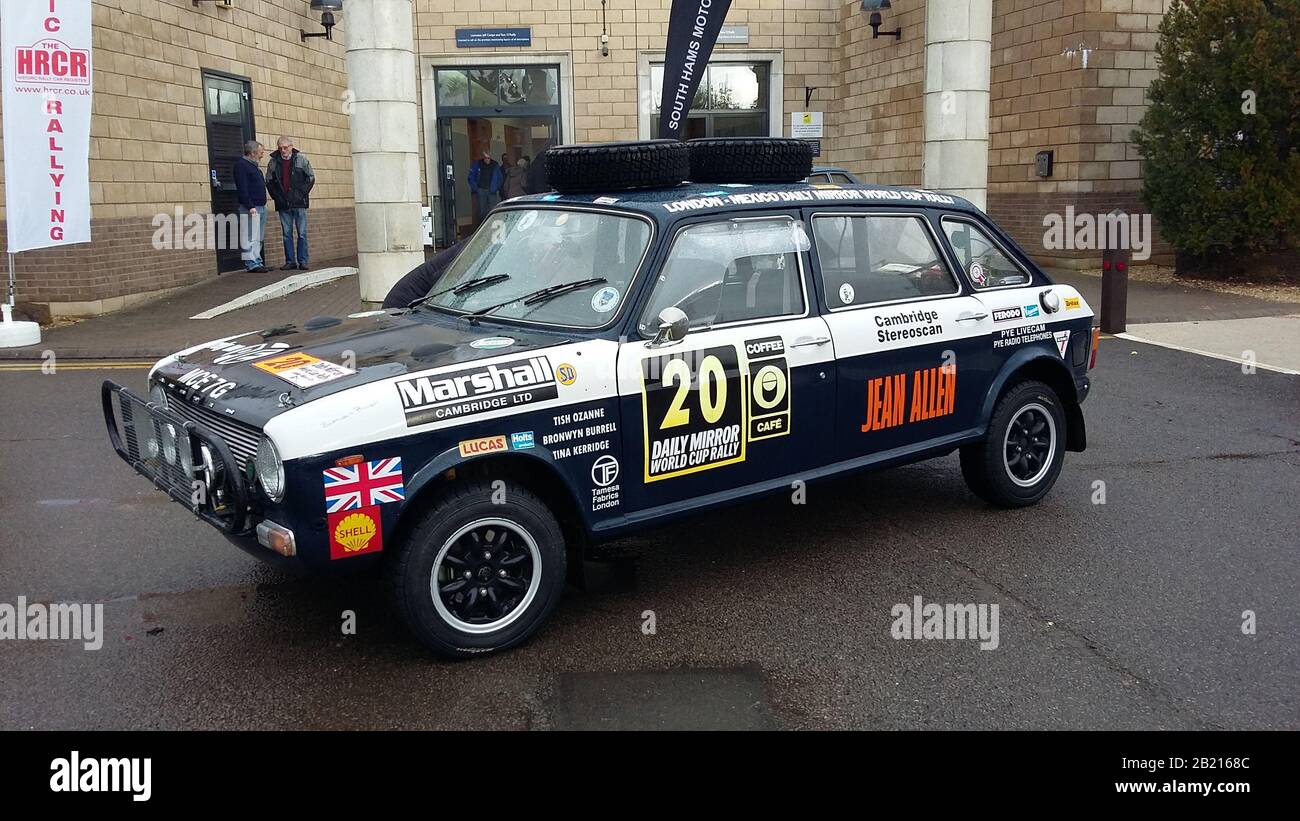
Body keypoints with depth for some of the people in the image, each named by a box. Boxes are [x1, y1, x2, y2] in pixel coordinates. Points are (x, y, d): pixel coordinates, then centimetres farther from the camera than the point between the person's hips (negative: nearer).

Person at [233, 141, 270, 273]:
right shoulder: (241, 165, -9)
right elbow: (242, 188, -17)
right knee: (249, 238, -8)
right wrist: (250, 206, -22)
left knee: (258, 239, 12)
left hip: (261, 207, 10)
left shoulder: (254, 165, 21)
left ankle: (257, 262, 16)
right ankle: (251, 264, -8)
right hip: (250, 208, -10)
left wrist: (263, 204, 18)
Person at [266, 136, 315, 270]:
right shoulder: (274, 161, 5)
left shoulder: (301, 159, 1)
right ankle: (290, 261, 9)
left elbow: (311, 178, 6)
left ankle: (302, 261, 4)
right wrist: (276, 196, 5)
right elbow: (269, 181, 14)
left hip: (299, 203, -2)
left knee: (302, 234, -1)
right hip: (283, 204, 2)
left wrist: (302, 193, -2)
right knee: (287, 234, 4)